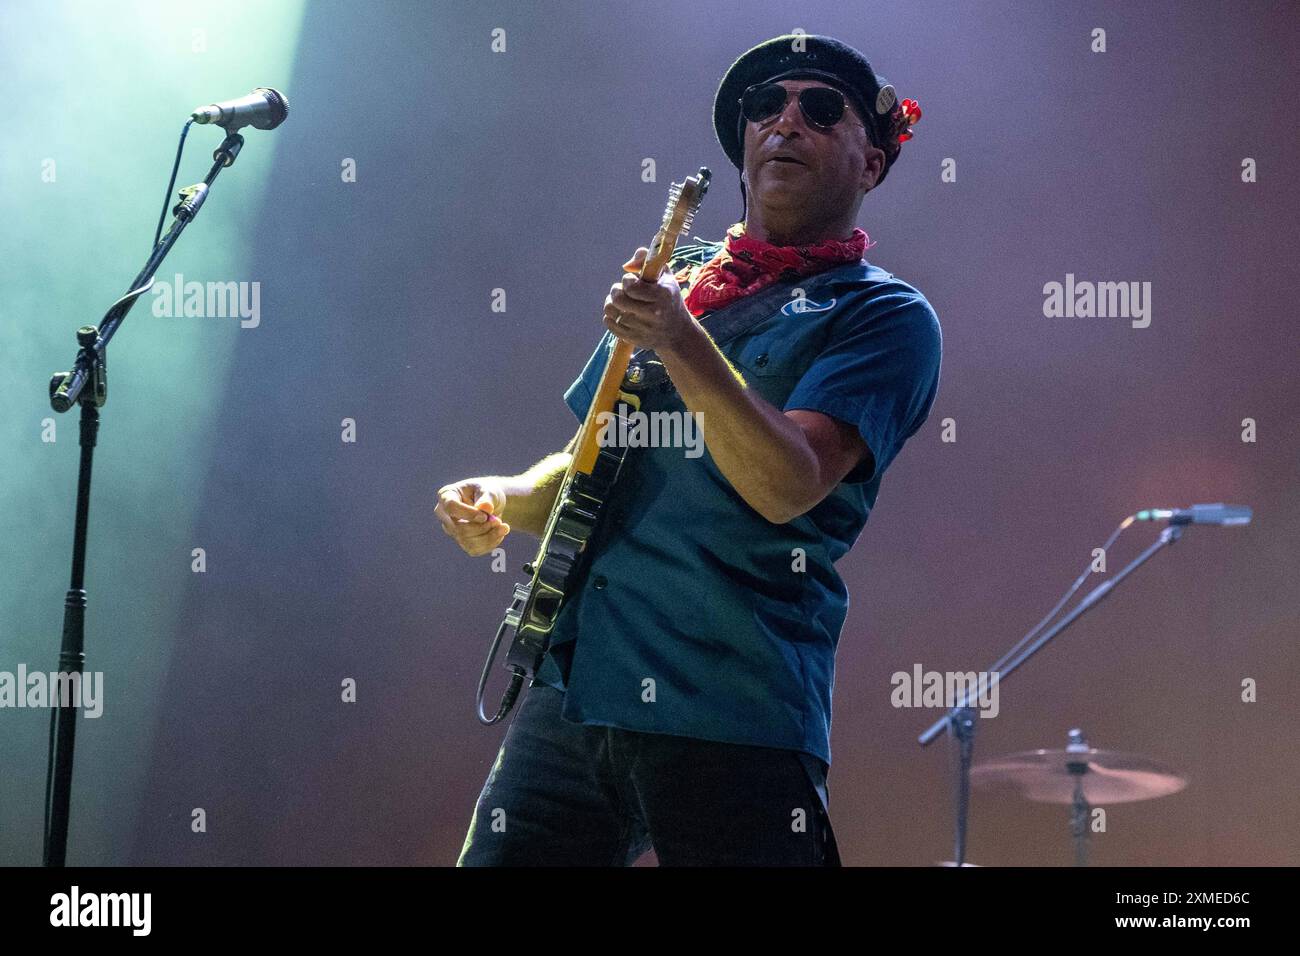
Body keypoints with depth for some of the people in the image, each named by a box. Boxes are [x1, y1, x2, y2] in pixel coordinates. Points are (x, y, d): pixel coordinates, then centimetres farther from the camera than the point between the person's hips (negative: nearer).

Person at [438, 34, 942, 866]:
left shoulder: (884, 318, -1)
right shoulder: (672, 282, 18)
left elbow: (787, 484, -17)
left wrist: (683, 345, -29)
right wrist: (504, 502, 5)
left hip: (731, 725, -5)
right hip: (568, 696, 6)